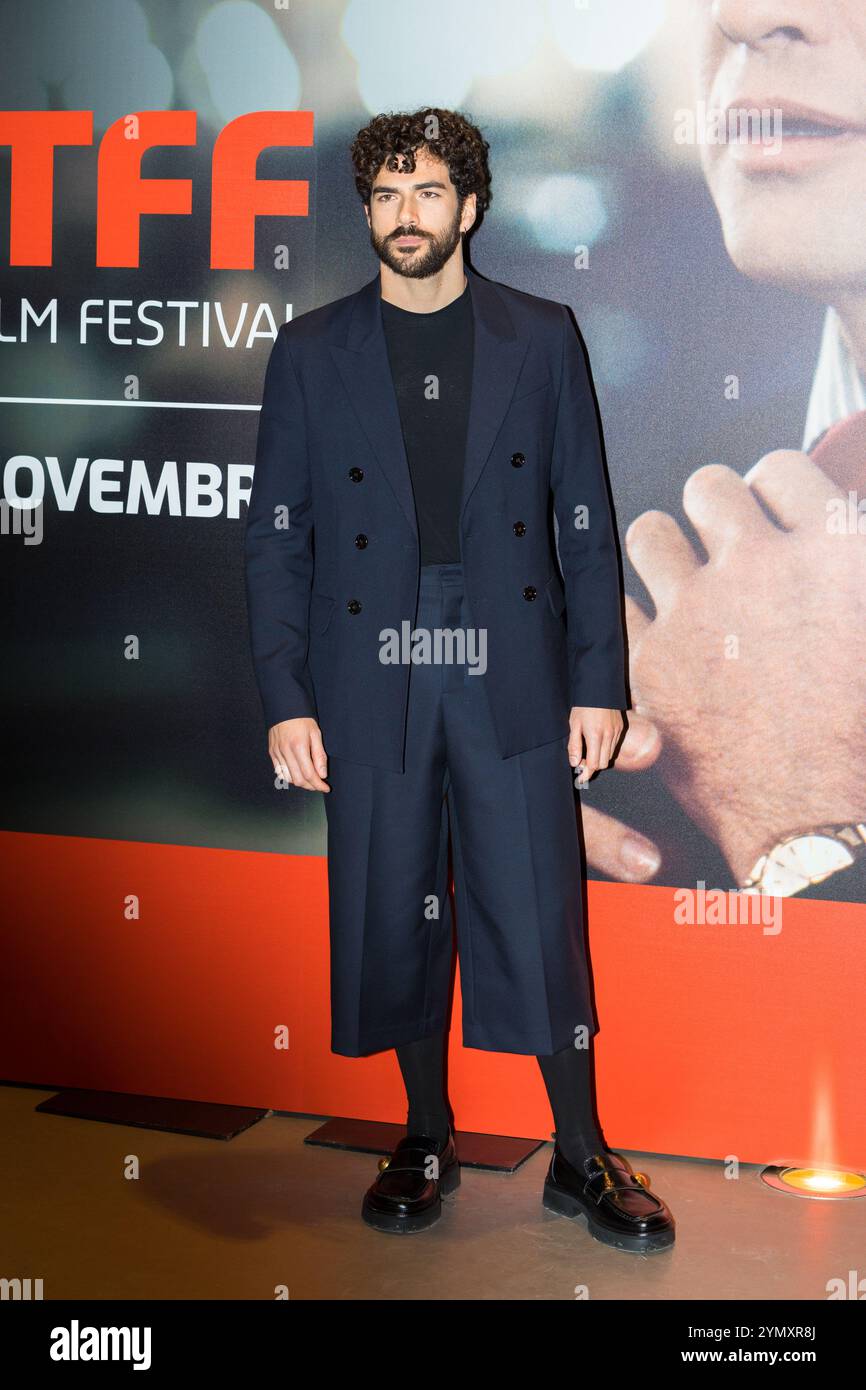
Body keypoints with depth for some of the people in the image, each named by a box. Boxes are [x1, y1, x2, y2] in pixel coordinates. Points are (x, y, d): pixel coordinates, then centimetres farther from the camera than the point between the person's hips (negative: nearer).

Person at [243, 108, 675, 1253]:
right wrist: (285, 699, -2)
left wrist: (600, 681, 0)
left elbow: (586, 521, 6)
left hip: (512, 675, -1)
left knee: (540, 913, 0)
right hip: (371, 677, 1)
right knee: (394, 913, 7)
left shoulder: (540, 339, 7)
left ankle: (581, 1157, 14)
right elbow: (276, 537, 6)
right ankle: (426, 1141, 24)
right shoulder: (312, 352, 7)